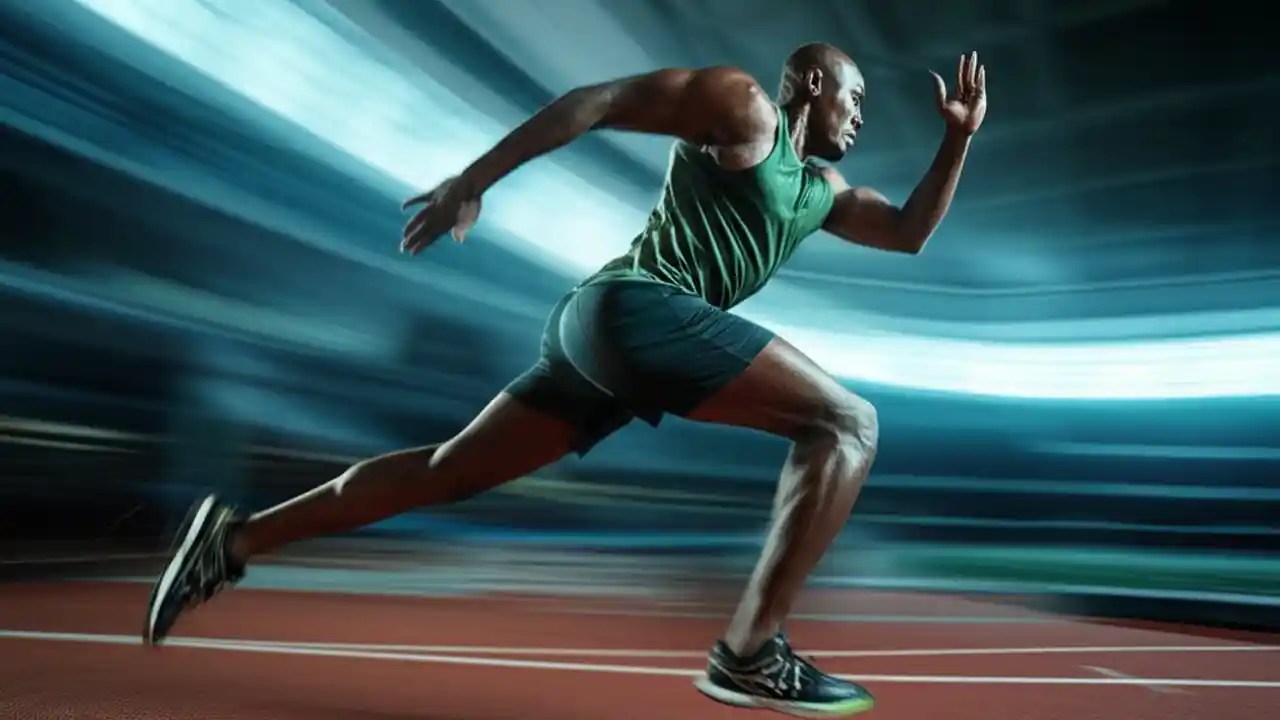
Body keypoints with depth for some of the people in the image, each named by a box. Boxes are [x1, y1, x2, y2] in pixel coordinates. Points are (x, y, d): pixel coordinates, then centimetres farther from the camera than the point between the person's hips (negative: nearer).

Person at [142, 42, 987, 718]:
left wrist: (961, 136, 26)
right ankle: (752, 652, -15)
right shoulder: (742, 103, 3)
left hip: (602, 325, 10)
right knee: (848, 422, -9)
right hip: (638, 307, -9)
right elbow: (596, 99, -2)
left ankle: (238, 538, 19)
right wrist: (474, 181, -9)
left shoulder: (822, 188, 29)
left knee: (448, 470, 11)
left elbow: (911, 231, 32)